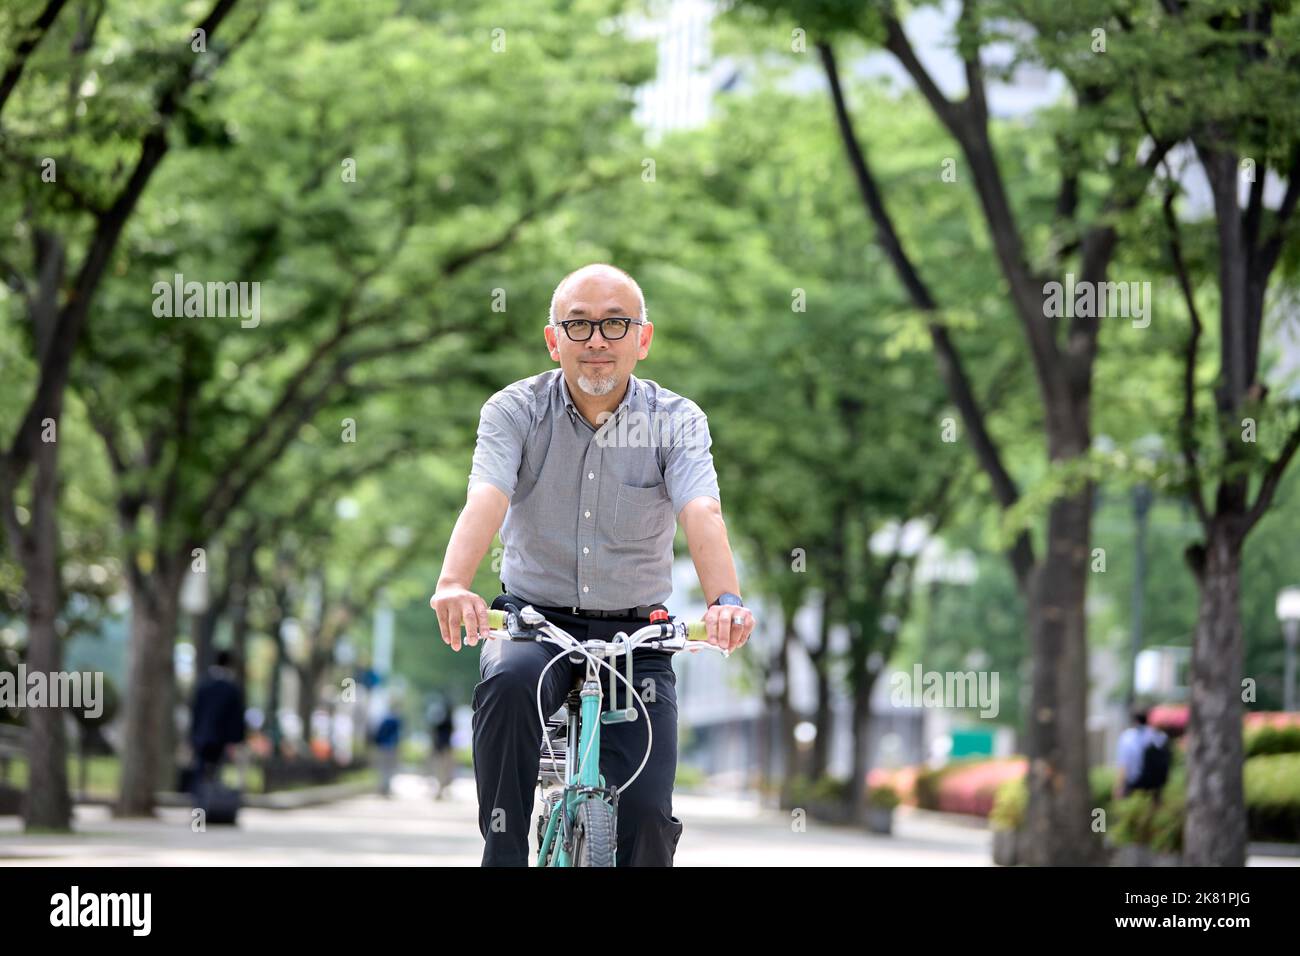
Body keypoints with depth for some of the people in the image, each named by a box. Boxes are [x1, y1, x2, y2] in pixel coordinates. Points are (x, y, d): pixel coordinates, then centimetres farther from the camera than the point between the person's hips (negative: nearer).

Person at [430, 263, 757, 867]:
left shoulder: (677, 421, -5)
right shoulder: (514, 411, -6)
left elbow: (702, 513, -22)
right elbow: (485, 500, -24)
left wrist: (725, 600, -43)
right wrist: (453, 584, -45)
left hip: (635, 635, 1)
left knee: (647, 815, -13)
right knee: (509, 682, -36)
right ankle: (504, 853, -23)